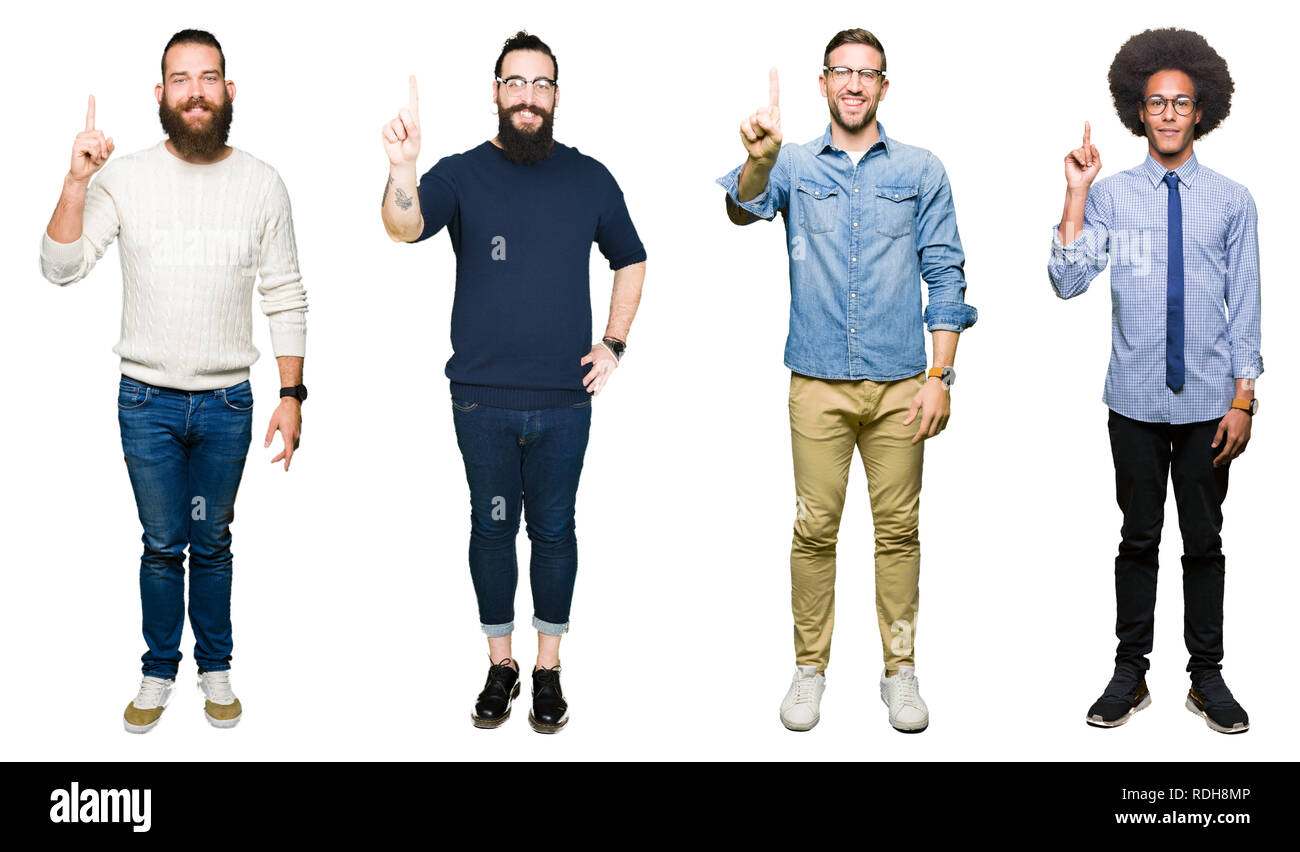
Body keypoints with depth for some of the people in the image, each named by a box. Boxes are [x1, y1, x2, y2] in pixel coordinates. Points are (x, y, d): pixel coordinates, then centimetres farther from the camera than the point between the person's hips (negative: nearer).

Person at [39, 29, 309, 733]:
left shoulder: (262, 184, -2)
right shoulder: (125, 178, -4)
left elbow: (286, 298, 1)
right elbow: (60, 268, -9)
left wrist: (291, 395, -4)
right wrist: (76, 182, -22)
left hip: (226, 403, 0)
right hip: (147, 399, 0)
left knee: (212, 544, 13)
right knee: (163, 545, 10)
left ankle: (215, 668, 30)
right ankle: (159, 671, 28)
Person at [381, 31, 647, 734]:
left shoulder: (589, 178, 6)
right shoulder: (461, 174, 0)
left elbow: (630, 261, 19)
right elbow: (404, 227, -20)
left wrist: (615, 344, 8)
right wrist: (403, 167, -41)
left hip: (564, 397, 1)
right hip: (483, 398, -1)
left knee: (553, 529, 9)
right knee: (491, 528, 10)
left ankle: (549, 669, 22)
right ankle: (500, 666, 24)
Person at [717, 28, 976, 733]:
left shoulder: (921, 171, 6)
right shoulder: (795, 165, 5)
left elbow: (944, 275, 5)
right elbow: (744, 207, -16)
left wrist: (940, 375, -3)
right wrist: (757, 158, -39)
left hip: (900, 383, 0)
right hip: (818, 383, 0)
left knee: (898, 529, 5)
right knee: (814, 529, 4)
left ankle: (900, 669, 18)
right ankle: (809, 667, 17)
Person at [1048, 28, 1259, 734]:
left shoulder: (1231, 201, 3)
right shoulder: (1109, 195, 1)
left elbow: (1245, 306, 4)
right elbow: (1067, 281, -9)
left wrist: (1243, 399, -1)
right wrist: (1075, 192, -15)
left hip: (1207, 402, 0)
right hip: (1136, 400, 0)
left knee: (1205, 541, 8)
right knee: (1138, 538, 9)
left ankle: (1207, 677, 20)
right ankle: (1130, 674, 19)